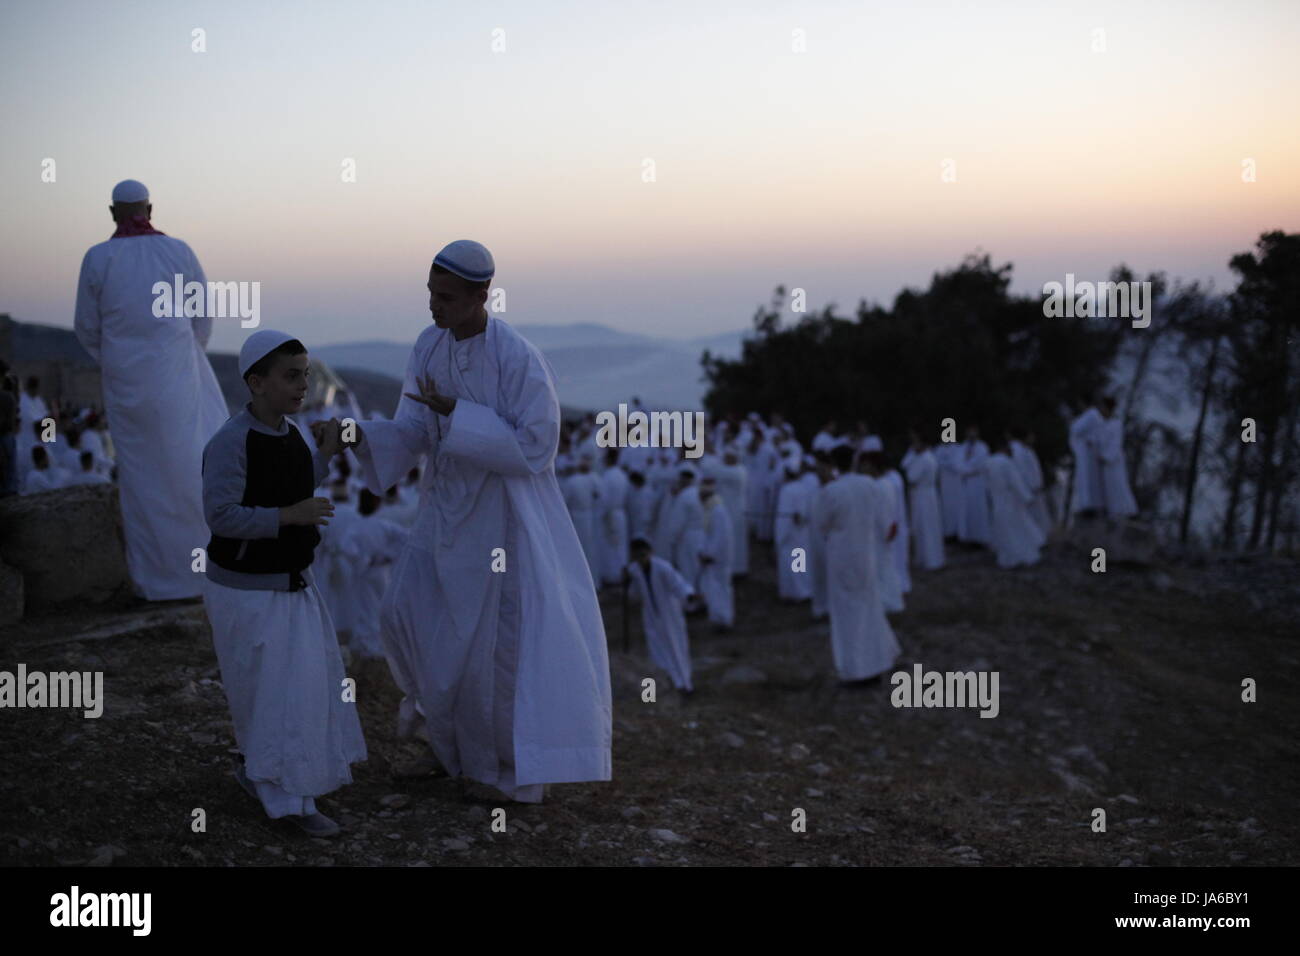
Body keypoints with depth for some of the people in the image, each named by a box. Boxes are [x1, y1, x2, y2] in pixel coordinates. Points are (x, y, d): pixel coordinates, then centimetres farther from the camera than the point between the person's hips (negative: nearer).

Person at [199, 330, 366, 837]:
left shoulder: (288, 433, 1)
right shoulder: (231, 442, -23)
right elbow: (221, 516, -25)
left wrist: (325, 455, 3)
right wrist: (290, 516, -32)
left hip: (287, 580, 8)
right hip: (246, 589, -8)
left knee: (302, 679, 15)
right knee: (273, 691, -3)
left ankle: (257, 772, 34)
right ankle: (289, 800, 9)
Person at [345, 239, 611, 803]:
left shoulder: (519, 359, -22)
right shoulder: (429, 346, -2)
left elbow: (535, 447, -22)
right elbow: (413, 433, -1)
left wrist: (455, 413, -27)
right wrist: (361, 436, -22)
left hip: (505, 511, -7)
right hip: (449, 506, 7)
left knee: (512, 635, -1)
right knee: (408, 614, 5)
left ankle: (523, 765, 18)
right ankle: (454, 748, 24)